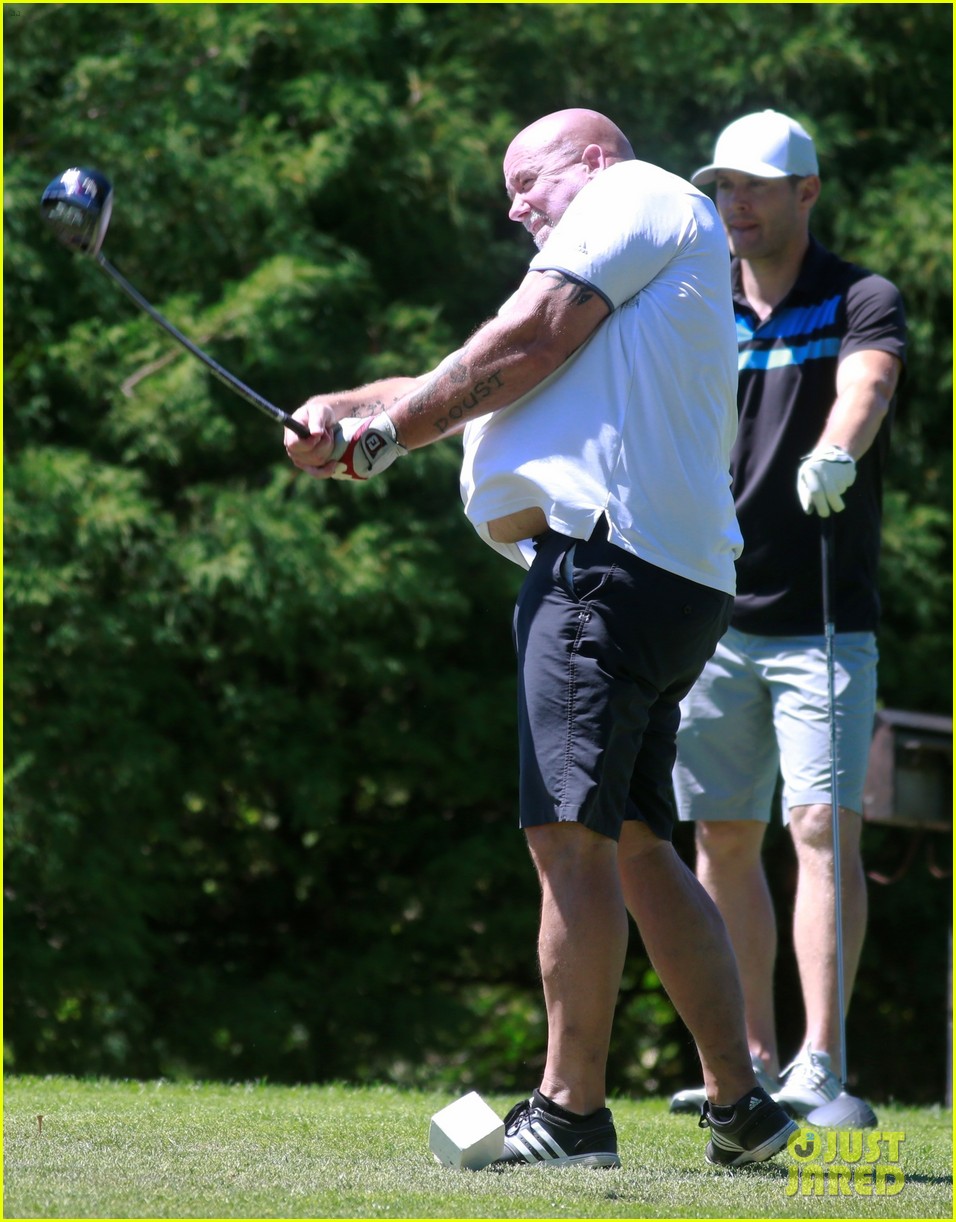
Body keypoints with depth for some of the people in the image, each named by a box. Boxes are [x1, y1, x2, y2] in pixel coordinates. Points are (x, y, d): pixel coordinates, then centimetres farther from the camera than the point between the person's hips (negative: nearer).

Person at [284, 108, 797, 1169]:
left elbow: (527, 343, -5)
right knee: (635, 844, 11)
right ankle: (741, 1105, 12)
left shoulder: (637, 195, 6)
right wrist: (348, 406, 9)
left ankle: (571, 1110, -13)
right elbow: (474, 385, 23)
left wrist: (393, 427, 3)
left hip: (614, 554, -10)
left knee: (569, 833, -12)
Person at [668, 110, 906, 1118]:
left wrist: (835, 453, -46)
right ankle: (752, 1061, 16)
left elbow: (865, 386, -24)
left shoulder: (861, 302, -3)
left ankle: (821, 1066, -16)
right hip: (715, 617, 5)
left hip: (824, 623, -4)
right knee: (723, 841, 8)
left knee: (823, 828, -13)